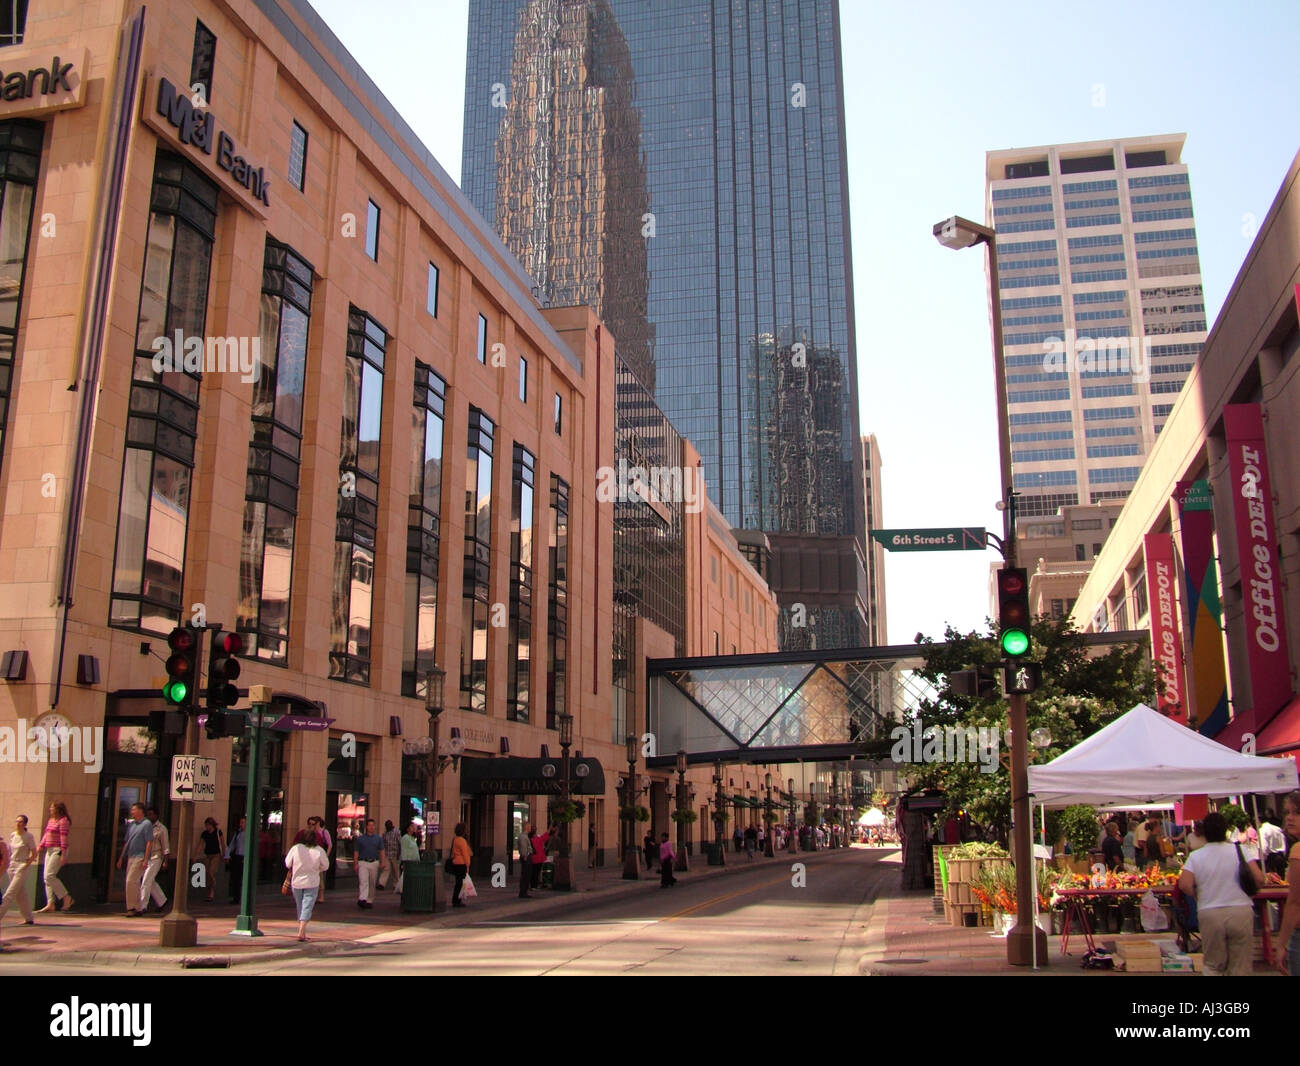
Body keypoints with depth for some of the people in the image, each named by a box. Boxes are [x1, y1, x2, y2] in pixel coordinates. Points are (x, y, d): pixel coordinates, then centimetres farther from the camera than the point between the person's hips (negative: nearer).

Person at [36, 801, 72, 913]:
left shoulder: (63, 821, -12)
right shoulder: (50, 821, 16)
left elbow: (64, 838, -17)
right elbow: (45, 836, 21)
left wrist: (63, 854, -21)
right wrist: (39, 848, 14)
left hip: (58, 850, -10)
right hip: (50, 850, 10)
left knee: (50, 876, -16)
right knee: (47, 877, 6)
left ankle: (66, 898, -7)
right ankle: (50, 904, 9)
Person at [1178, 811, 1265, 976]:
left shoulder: (1195, 856, -1)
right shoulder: (1240, 850, -1)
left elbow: (1185, 884, -12)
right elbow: (1259, 879, -8)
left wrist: (1200, 897, 6)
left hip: (1209, 914, 0)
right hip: (1241, 911, 0)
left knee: (1213, 966, 15)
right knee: (1240, 968, 9)